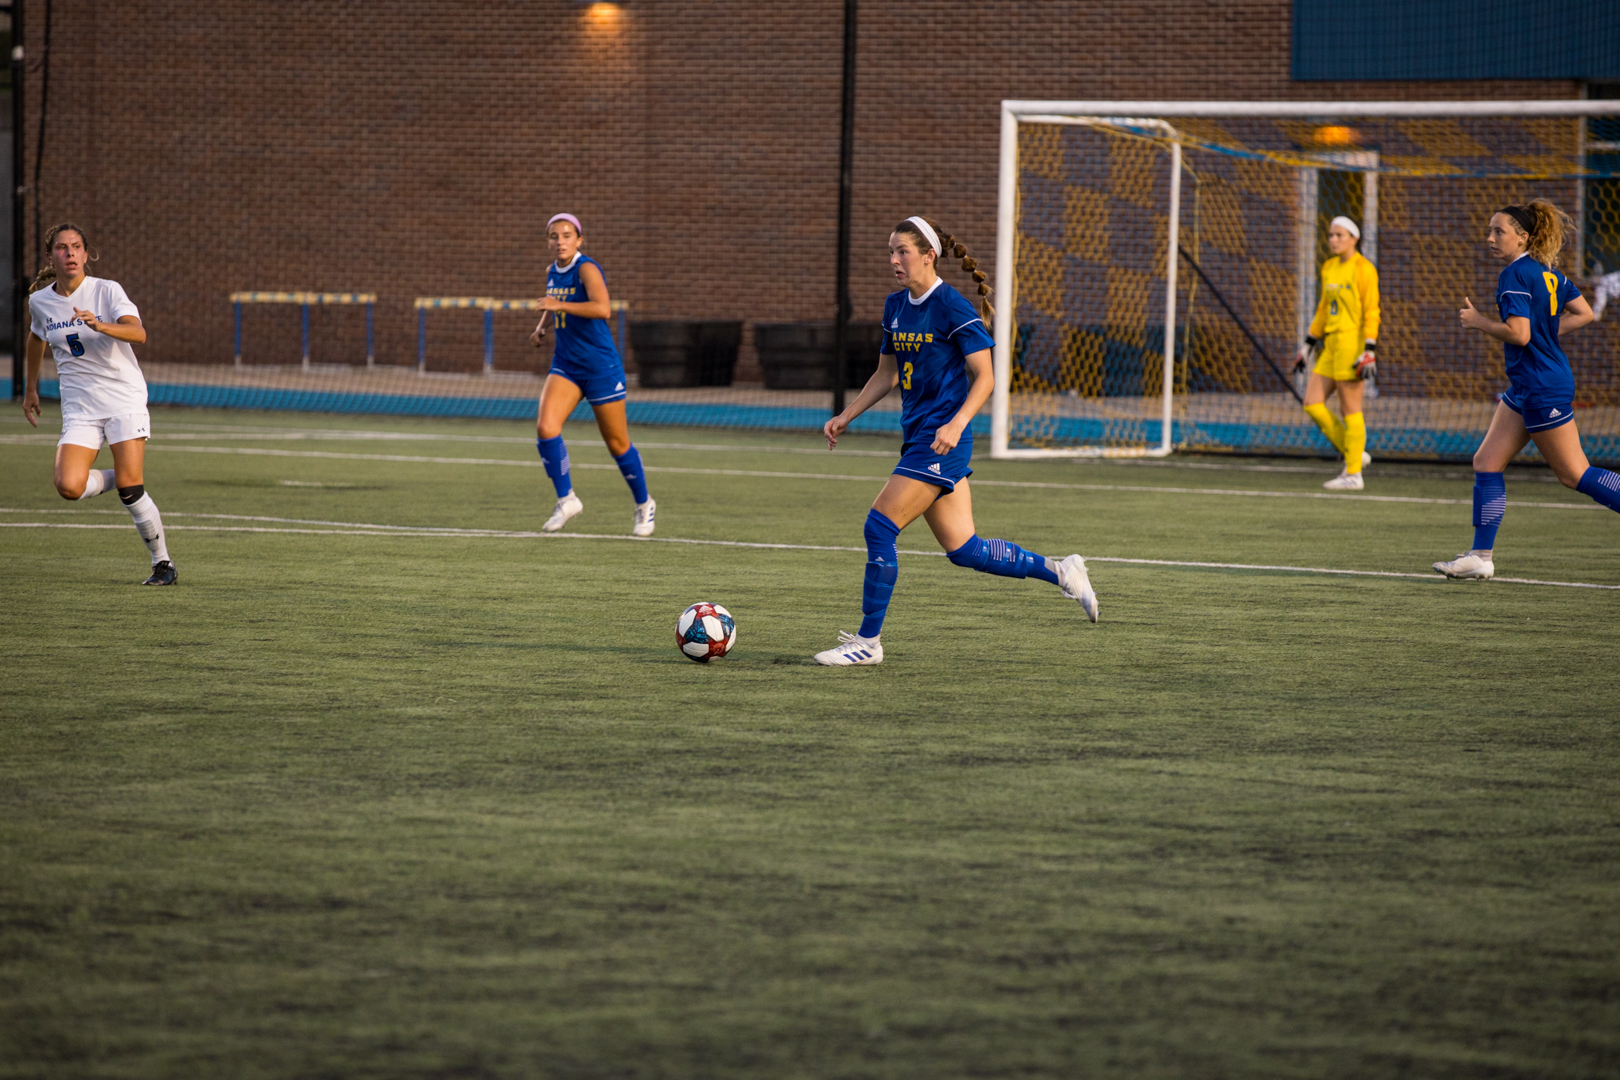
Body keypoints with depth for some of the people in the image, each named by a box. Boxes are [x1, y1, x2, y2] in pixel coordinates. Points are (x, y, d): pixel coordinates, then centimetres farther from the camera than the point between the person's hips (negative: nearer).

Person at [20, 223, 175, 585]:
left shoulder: (107, 291, -9)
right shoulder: (39, 301, 4)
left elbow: (138, 333, -25)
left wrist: (100, 326, -42)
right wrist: (30, 388, 30)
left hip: (124, 397, -3)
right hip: (79, 406, 4)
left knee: (130, 489, -14)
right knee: (69, 487, -18)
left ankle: (163, 563, 4)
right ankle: (117, 478, 14)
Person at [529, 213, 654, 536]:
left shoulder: (587, 269, -16)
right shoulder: (552, 271, 6)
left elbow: (602, 308, -34)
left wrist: (560, 305, -38)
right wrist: (542, 325, 12)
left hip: (601, 367, -6)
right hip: (565, 366, 6)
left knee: (617, 443, 6)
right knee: (546, 428, -17)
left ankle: (644, 505, 27)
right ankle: (566, 500, -5)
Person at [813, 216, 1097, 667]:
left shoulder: (952, 308, -12)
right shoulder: (895, 307, 12)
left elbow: (984, 377, -13)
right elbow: (886, 374, 23)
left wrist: (957, 423, -26)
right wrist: (845, 417, 16)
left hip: (941, 441, -9)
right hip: (916, 439, 9)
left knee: (879, 528, -12)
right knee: (962, 549, 9)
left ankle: (868, 642, -4)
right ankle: (1059, 571, 22)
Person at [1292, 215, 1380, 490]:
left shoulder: (1363, 269, -9)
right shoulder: (1329, 268, 15)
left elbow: (1371, 312, -12)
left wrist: (1369, 351, -19)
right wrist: (1309, 344, 21)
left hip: (1352, 342, -8)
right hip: (1331, 344, 8)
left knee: (1350, 410, -5)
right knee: (1312, 404, 3)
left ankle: (1353, 475, 1)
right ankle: (1353, 454, 13)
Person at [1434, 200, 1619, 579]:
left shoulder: (1515, 275, -17)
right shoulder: (1548, 272, 11)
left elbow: (1518, 334, -25)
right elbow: (1584, 313, 14)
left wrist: (1479, 321, -10)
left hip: (1543, 388, -10)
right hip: (1525, 388, 10)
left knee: (1575, 474, -3)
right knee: (1486, 463, 6)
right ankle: (1480, 556, 6)